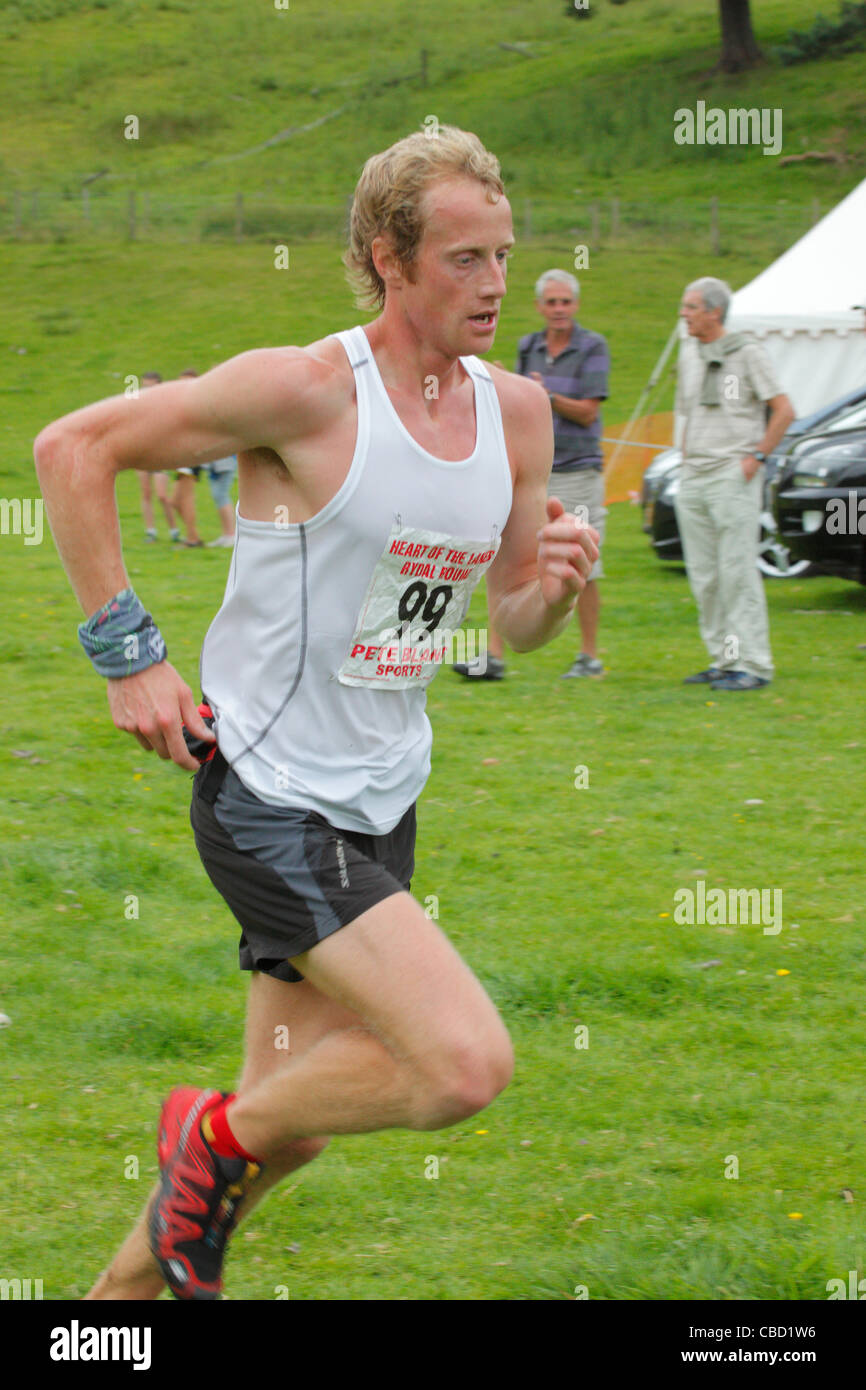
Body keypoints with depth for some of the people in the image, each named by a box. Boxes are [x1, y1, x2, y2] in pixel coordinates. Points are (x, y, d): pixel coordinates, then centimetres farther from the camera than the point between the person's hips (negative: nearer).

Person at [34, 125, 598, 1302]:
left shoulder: (517, 412, 3)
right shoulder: (308, 389, -17)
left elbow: (517, 626, 13)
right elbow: (72, 449, -12)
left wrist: (554, 583, -11)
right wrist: (127, 654, -14)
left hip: (381, 802, 8)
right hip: (268, 797, -8)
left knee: (288, 1132, 14)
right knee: (467, 1063, -20)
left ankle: (123, 1291, 35)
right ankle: (215, 1138, 4)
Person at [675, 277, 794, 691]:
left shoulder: (747, 353, -6)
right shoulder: (689, 353, 14)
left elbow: (784, 410, -6)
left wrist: (756, 457, -10)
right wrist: (686, 456, 14)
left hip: (733, 476, -7)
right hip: (693, 478, 7)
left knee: (738, 570, -9)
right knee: (704, 576, 6)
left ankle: (752, 664, -7)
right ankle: (724, 660, 13)